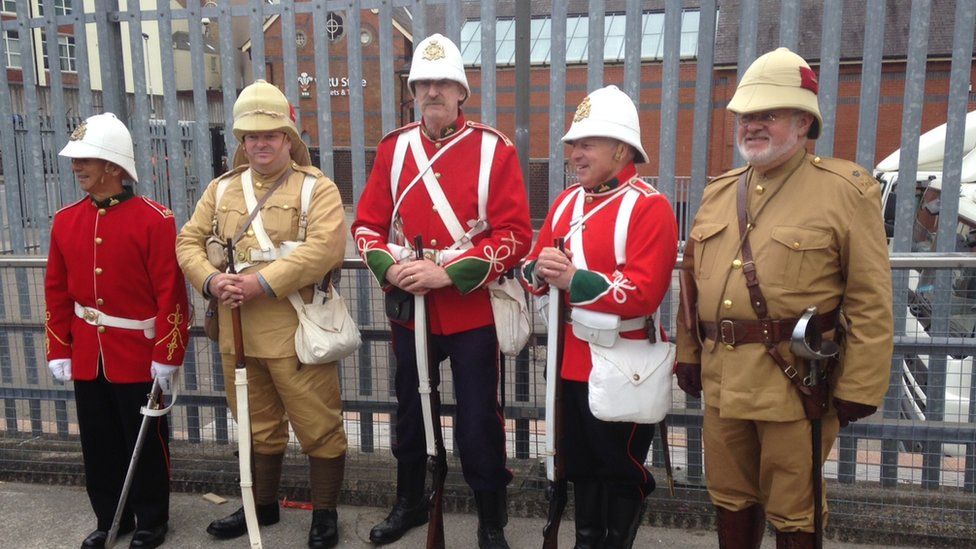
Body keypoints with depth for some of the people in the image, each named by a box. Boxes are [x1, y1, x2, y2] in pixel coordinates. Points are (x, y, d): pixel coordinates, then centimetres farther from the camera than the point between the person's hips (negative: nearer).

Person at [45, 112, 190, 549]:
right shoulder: (65, 221, 5)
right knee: (99, 446, 16)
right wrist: (58, 351, 7)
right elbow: (56, 291, 10)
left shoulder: (154, 219, -13)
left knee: (146, 444, 9)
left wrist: (167, 355, -16)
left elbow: (171, 293, -15)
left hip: (139, 359, -5)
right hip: (87, 360, 5)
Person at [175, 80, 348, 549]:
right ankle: (263, 504, 39)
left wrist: (262, 283, -24)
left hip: (295, 333, -5)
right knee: (258, 426, 20)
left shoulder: (316, 187, -5)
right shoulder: (221, 188, 13)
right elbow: (189, 242, 9)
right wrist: (211, 280, -12)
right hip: (237, 333, 6)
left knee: (318, 426, 4)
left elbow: (324, 248, -20)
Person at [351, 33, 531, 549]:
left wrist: (450, 273, -21)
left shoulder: (495, 149, -7)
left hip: (474, 311, -3)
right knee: (410, 411, 19)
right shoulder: (393, 148, 4)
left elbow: (515, 234, -12)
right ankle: (409, 503, 43)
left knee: (478, 421, 6)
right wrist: (390, 267, -14)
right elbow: (367, 224, 6)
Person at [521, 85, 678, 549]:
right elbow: (533, 268, 8)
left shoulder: (650, 207, -14)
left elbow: (642, 294, -24)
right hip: (571, 359, 7)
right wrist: (539, 270, -15)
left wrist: (573, 278, -25)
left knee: (622, 469, 12)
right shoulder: (566, 201, 8)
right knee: (580, 463, 21)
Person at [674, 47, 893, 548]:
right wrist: (688, 353, 12)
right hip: (721, 379, 5)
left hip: (796, 382, -5)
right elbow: (692, 280, 14)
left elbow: (870, 301, -9)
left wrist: (859, 388, -10)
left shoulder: (846, 190, -6)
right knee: (730, 500, 19)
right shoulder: (718, 192, 11)